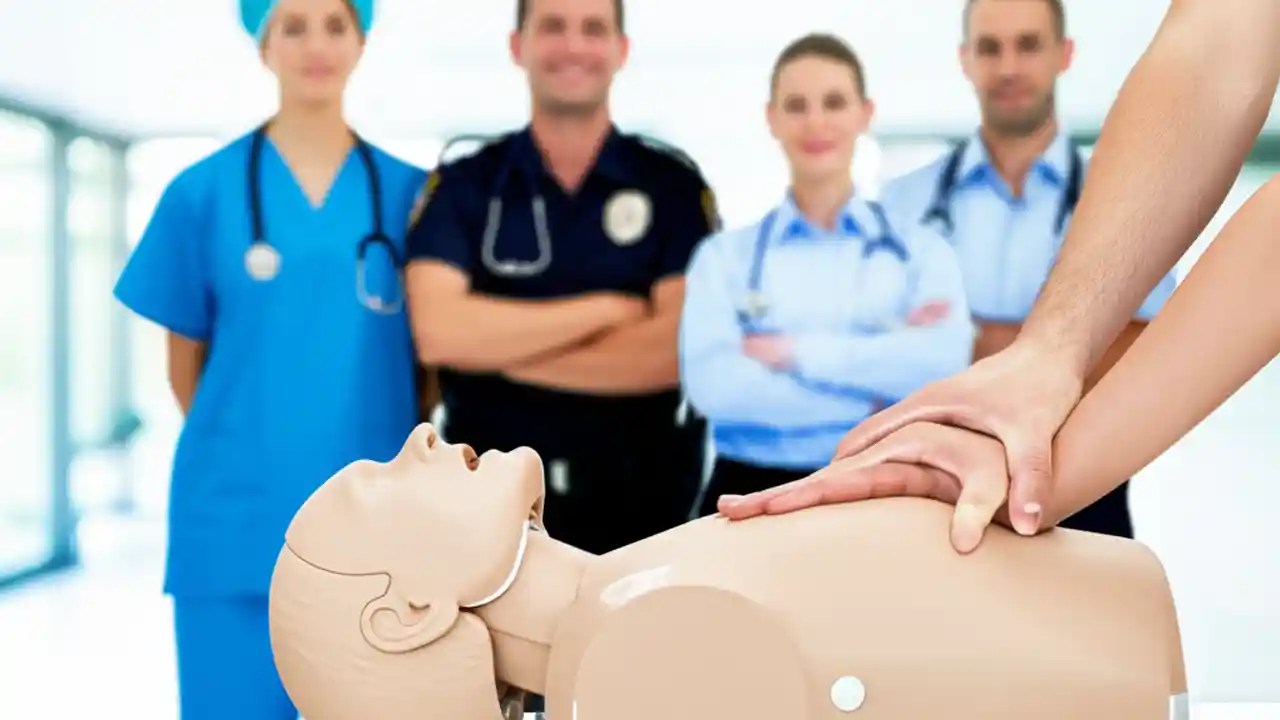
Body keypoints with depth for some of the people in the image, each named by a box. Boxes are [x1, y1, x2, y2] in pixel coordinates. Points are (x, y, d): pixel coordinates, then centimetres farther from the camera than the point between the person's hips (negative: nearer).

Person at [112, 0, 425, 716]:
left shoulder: (409, 192, 5)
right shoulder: (202, 192, 2)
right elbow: (186, 363, 9)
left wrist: (375, 452, 8)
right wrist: (254, 448, 10)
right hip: (234, 522, -1)